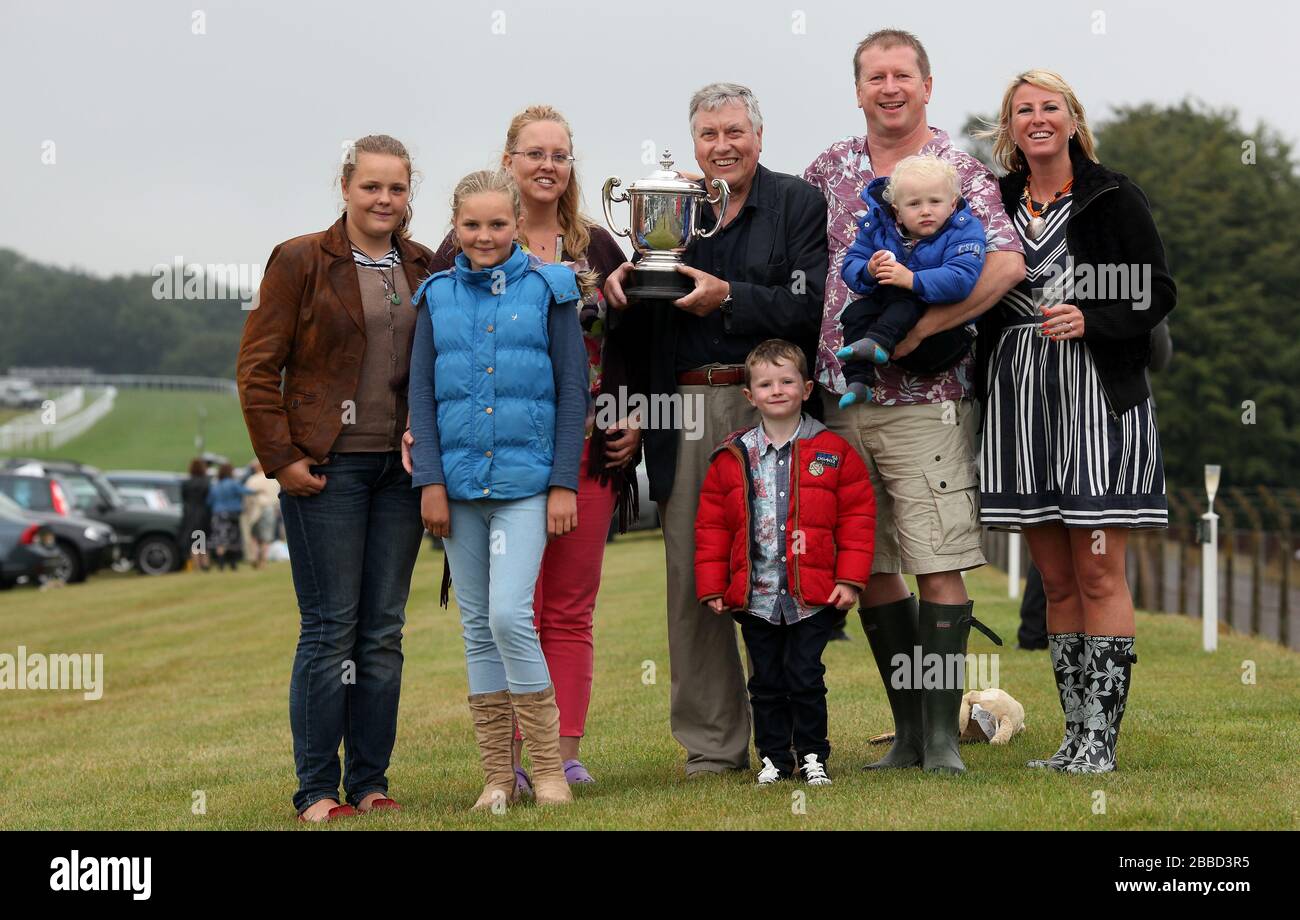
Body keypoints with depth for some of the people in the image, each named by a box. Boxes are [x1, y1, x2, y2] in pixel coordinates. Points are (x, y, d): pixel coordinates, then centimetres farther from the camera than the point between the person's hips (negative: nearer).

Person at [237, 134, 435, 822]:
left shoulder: (424, 269, 11)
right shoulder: (300, 262, -2)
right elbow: (257, 368, -4)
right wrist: (280, 458, -10)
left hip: (401, 468, 5)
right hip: (327, 467, -4)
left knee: (384, 630, 6)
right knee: (330, 628, -4)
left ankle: (370, 783, 13)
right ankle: (316, 791, 2)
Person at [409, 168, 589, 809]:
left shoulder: (547, 289, 1)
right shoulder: (438, 295, 9)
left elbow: (572, 390, 1)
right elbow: (422, 393, 9)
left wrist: (564, 482, -4)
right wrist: (430, 480, 0)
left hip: (525, 481, -4)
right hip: (459, 482, 4)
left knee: (510, 616, -16)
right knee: (477, 628, 6)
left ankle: (548, 767, -4)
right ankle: (497, 775, 12)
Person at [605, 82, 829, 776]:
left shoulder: (799, 205, 5)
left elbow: (809, 306, -7)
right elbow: (645, 328, 14)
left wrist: (728, 297, -15)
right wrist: (622, 293, -6)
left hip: (766, 407, -3)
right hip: (686, 412, 3)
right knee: (693, 581, 3)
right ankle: (711, 744, 10)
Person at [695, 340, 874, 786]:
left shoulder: (832, 452, -1)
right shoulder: (732, 457, 3)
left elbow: (857, 515, -1)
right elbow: (711, 525, 6)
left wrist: (849, 578, -6)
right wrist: (712, 586, 1)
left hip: (813, 597, -2)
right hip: (754, 596, 2)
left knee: (806, 678, 0)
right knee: (766, 682, 9)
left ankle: (812, 755, 13)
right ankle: (773, 757, 19)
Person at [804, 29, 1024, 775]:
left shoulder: (960, 173, -2)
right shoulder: (831, 168, 13)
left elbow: (1007, 264, -17)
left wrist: (916, 330, -18)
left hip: (923, 398, -5)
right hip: (838, 399, 5)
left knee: (938, 565, -7)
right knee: (869, 569, 8)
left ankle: (942, 736, -2)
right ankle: (910, 733, 17)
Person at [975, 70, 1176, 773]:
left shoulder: (1112, 197, 1)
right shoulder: (996, 200, 14)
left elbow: (1158, 292, -2)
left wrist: (1089, 319, -15)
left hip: (1098, 394, -4)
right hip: (1019, 398, 4)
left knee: (1098, 573, -6)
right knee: (1056, 578, 7)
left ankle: (1101, 737, -3)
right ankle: (1076, 736, 11)